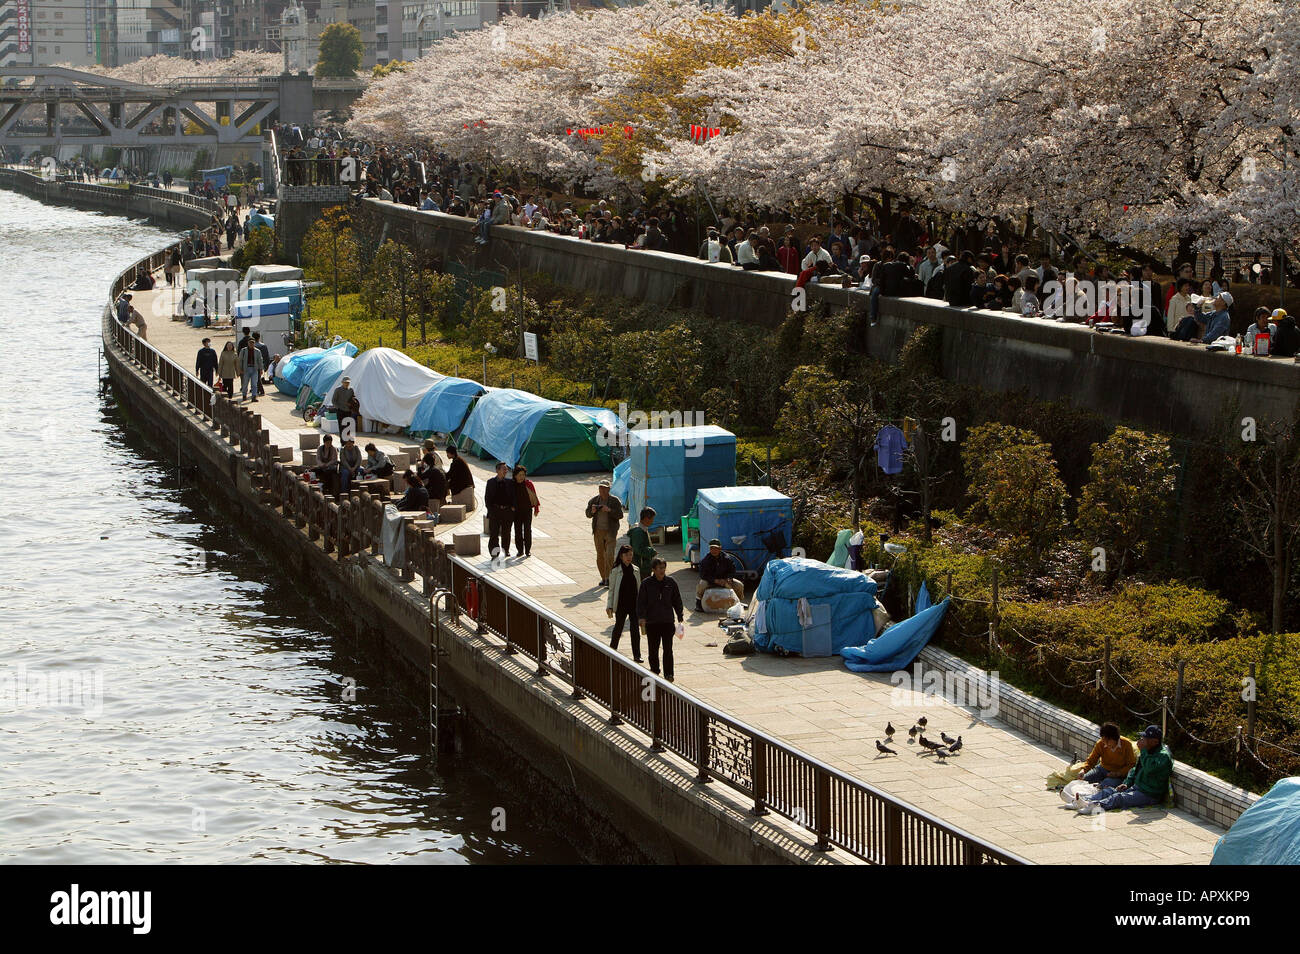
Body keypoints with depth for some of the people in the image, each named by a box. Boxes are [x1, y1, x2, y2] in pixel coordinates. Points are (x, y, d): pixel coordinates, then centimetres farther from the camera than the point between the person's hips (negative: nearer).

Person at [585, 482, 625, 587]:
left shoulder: (614, 501, -4)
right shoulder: (594, 500, 4)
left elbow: (620, 515, -9)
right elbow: (588, 514, 13)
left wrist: (610, 510, -23)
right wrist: (592, 511, -10)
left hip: (610, 532, -3)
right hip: (598, 532, 3)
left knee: (609, 555, -13)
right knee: (600, 556, 7)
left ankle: (608, 578, -8)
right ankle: (603, 578, 17)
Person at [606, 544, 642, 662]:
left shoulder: (636, 570, 3)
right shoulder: (615, 571, -7)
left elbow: (639, 588, 10)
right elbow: (612, 589, -4)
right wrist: (609, 606, -6)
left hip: (634, 604, 2)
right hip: (621, 605, -2)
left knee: (635, 628, -4)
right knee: (618, 627, 13)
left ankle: (637, 655, 0)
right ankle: (612, 649, 33)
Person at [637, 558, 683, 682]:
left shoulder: (670, 582, 1)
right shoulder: (646, 583, -4)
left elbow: (677, 601, 9)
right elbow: (641, 601, -3)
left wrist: (680, 615, 6)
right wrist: (641, 617, -13)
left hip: (667, 621, 1)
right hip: (651, 622, -1)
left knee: (668, 649, -2)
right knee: (653, 649, 8)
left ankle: (668, 674, 4)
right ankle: (654, 670, 23)